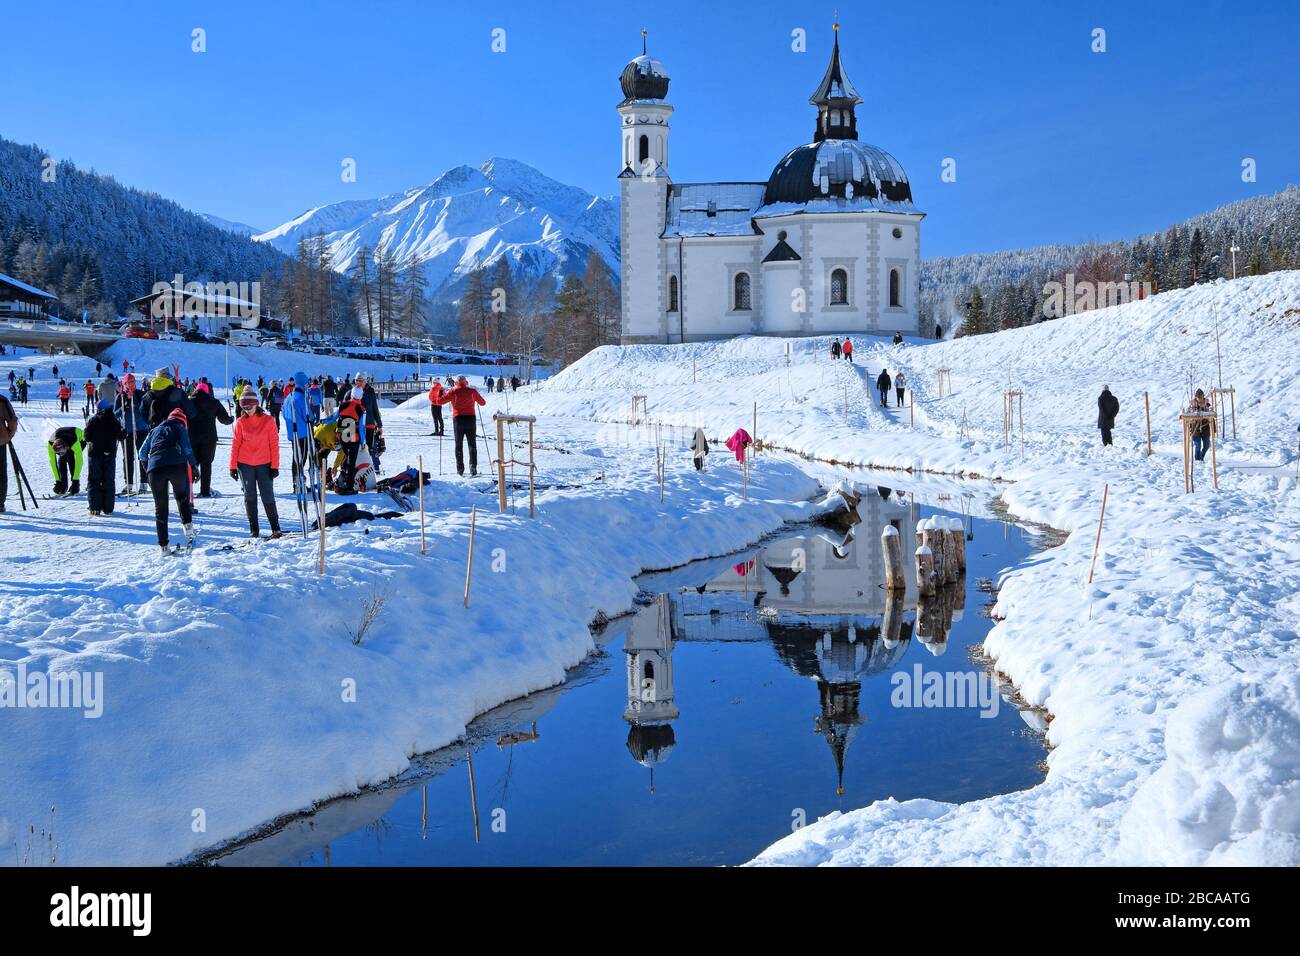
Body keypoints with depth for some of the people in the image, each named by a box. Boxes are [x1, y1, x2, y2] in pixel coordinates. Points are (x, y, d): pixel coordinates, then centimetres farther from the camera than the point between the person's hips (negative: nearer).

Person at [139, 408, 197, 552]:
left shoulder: (155, 430, 30)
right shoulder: (180, 428, 19)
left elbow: (143, 452, 23)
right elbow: (187, 449, 5)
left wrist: (147, 471, 28)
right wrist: (193, 467, 12)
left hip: (155, 468, 2)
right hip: (177, 466, -2)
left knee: (160, 507, 8)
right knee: (182, 497, 22)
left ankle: (163, 545, 6)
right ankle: (187, 525, 1)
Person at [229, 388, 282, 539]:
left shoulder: (268, 420, -2)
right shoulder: (241, 422, 2)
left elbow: (274, 444, -2)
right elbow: (235, 444, 4)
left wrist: (275, 466, -5)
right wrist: (233, 466, 1)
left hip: (264, 464, -2)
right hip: (245, 465, 2)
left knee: (268, 497, -2)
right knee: (250, 497, 6)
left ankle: (275, 528, 5)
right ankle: (254, 529, 13)